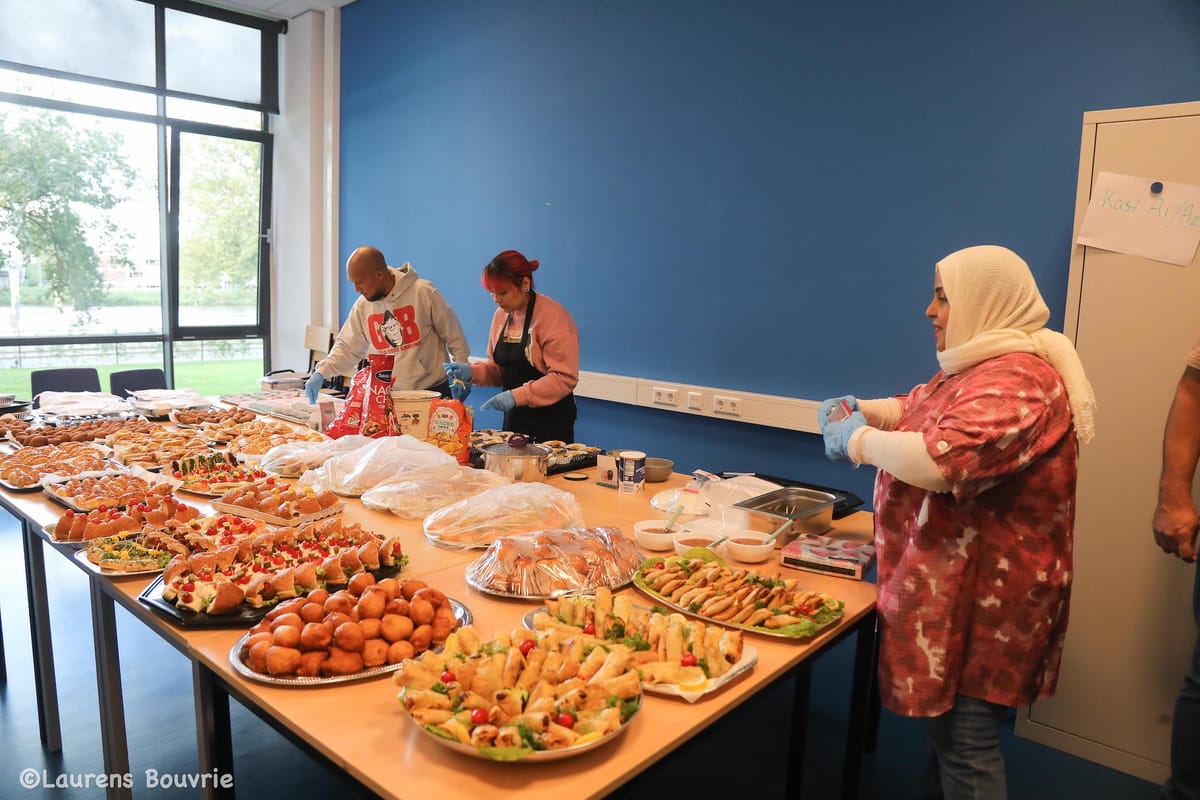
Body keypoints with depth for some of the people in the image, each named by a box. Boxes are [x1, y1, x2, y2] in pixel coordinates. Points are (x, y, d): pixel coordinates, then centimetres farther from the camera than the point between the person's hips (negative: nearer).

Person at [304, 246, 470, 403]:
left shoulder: (423, 292, -11)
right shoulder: (362, 306, 2)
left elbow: (454, 337, -6)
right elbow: (347, 347, 8)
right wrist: (321, 372, -5)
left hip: (434, 391, -3)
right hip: (389, 396, 3)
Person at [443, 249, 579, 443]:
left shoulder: (553, 317, -15)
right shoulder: (501, 314, 8)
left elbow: (565, 378, -20)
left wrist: (517, 396, -25)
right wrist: (472, 372, -3)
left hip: (550, 422, -6)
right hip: (513, 419, 7)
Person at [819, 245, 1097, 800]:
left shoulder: (1013, 382, -23)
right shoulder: (985, 366, 12)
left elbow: (941, 459, -35)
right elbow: (921, 407, 23)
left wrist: (859, 440, -19)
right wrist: (862, 409, 4)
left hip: (983, 595, -10)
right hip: (953, 583, 10)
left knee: (965, 741, 2)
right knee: (944, 717, 23)